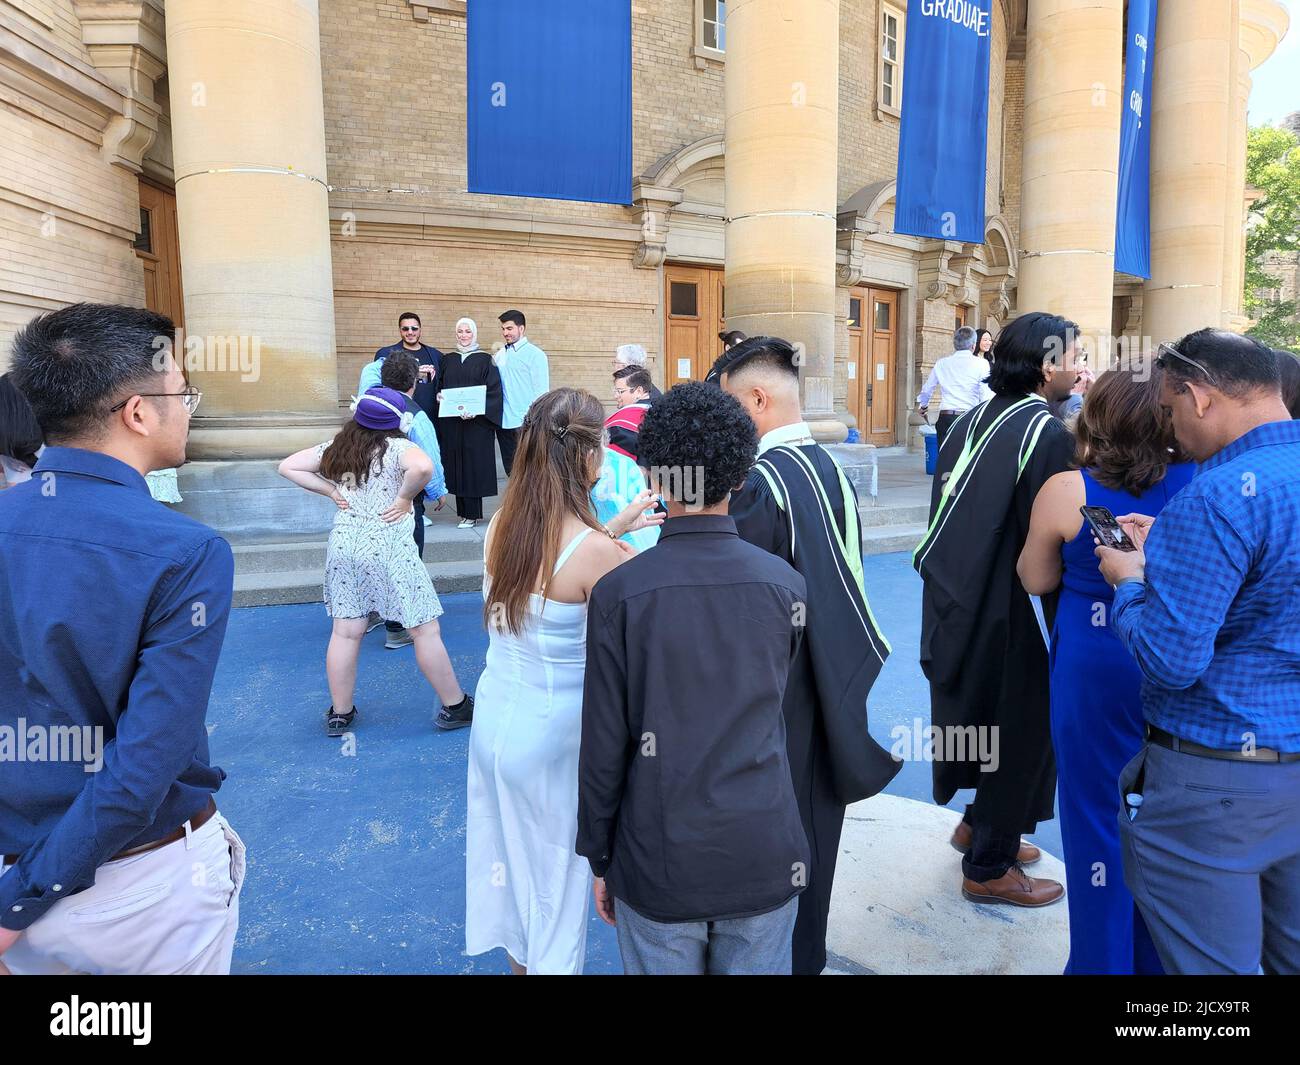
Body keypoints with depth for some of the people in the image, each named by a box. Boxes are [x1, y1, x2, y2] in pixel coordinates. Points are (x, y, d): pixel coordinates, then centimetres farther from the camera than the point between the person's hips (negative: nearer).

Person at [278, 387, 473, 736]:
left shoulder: (336, 447, 7)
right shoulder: (398, 447, -10)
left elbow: (287, 467, 11)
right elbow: (423, 467, -32)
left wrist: (331, 491, 7)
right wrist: (404, 498, -15)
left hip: (343, 544, 6)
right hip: (387, 549, -6)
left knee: (345, 631, 13)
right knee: (425, 630, 4)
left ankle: (339, 714, 23)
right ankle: (454, 707, 14)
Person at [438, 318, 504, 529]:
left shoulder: (485, 360, 0)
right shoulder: (448, 359, 13)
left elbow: (493, 391, -7)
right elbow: (440, 385, 17)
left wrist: (476, 410, -19)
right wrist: (439, 395, -6)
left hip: (477, 423, -4)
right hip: (451, 422, 4)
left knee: (473, 464, -4)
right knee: (456, 465, 4)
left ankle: (472, 514, 3)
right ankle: (464, 511, 12)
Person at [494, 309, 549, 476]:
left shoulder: (535, 354, -6)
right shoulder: (500, 355, 11)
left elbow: (542, 392, -9)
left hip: (525, 424, -6)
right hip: (503, 423, 6)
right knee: (510, 469, 13)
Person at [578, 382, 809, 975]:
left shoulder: (619, 593, -15)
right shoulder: (787, 585, -9)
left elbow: (603, 747, -10)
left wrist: (598, 859, 5)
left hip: (657, 868, -1)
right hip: (765, 859, 2)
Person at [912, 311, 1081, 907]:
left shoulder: (972, 421, 6)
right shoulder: (1049, 434, -18)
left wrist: (953, 580, 15)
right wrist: (1067, 630, -9)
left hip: (954, 599, 8)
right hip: (1004, 610, -8)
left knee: (983, 718, 24)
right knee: (1021, 730, 8)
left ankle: (980, 825, 43)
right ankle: (989, 868, 23)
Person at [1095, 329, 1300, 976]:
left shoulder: (1220, 496, -23)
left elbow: (1169, 659, -23)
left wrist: (1129, 581, -7)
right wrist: (1170, 553, 13)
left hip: (1217, 782, -8)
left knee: (1209, 962, 9)